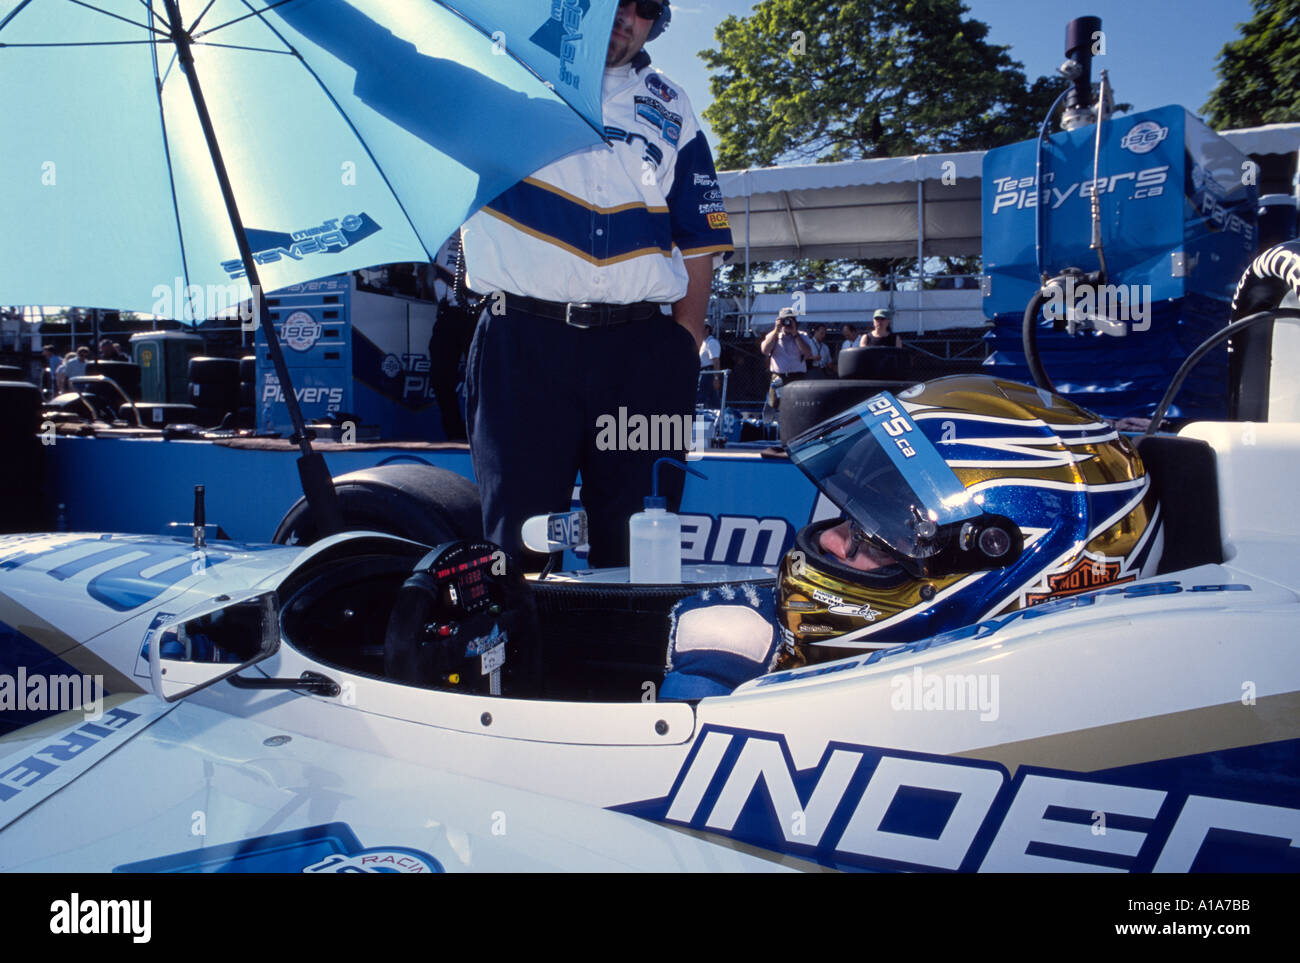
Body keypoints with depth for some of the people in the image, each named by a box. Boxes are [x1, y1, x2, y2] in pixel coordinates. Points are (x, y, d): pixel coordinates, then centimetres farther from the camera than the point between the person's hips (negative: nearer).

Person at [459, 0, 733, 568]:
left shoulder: (668, 105, 20)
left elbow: (699, 238, 16)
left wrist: (685, 348, 7)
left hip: (645, 352, 3)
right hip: (521, 345, -2)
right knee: (522, 541, -1)